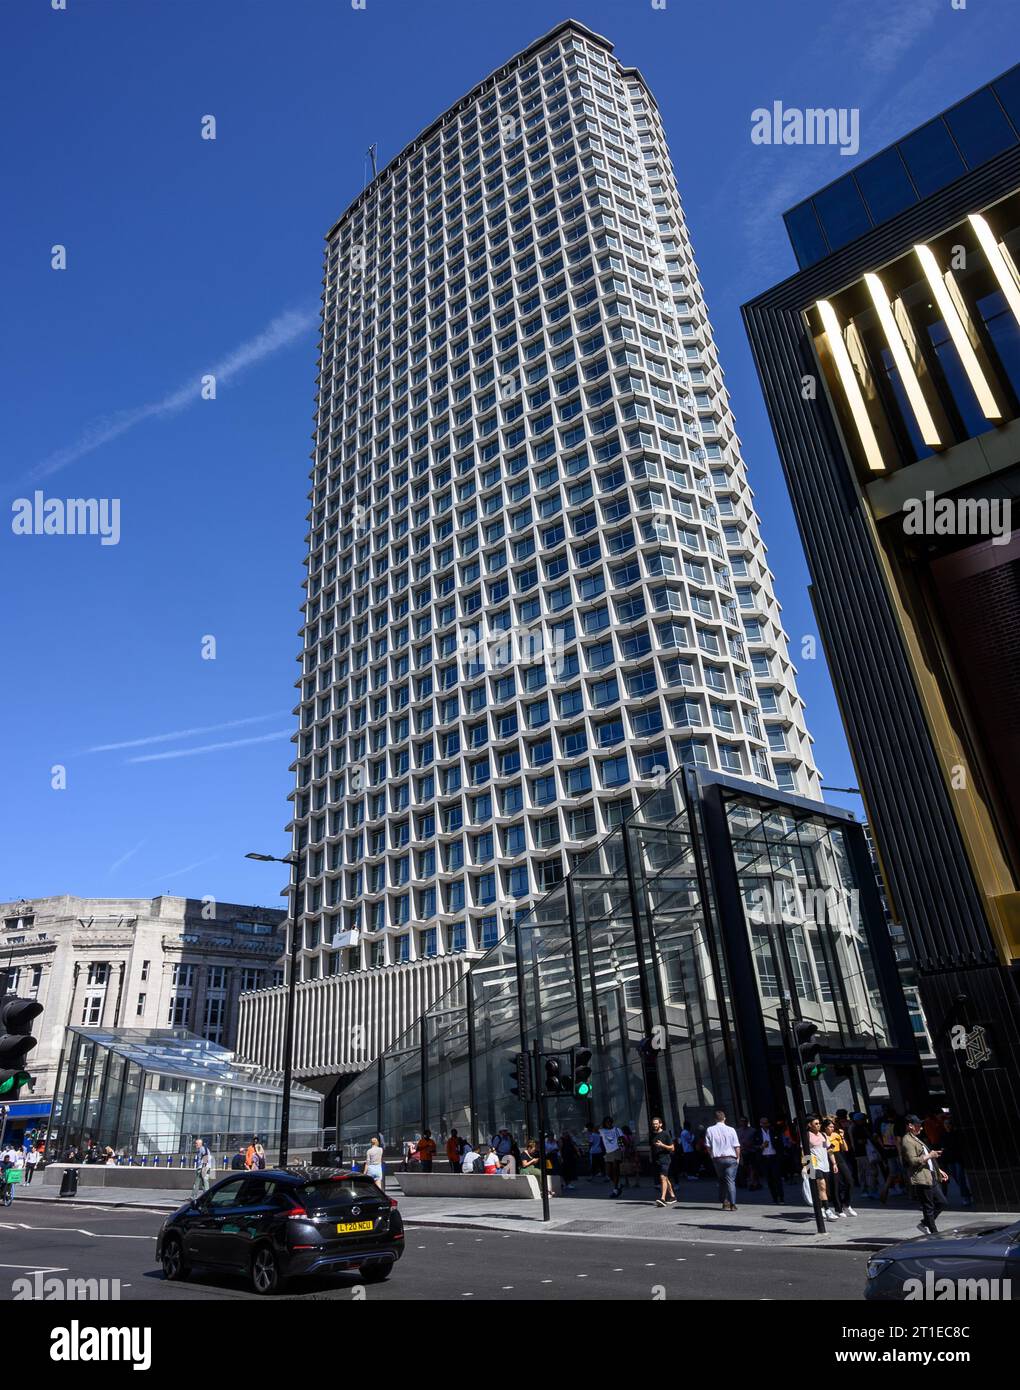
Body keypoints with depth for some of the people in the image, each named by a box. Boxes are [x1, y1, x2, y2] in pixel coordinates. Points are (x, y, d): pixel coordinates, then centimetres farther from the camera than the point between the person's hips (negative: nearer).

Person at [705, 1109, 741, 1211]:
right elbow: (737, 1146, -5)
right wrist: (738, 1157, 8)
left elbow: (708, 1146, 0)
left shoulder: (710, 1130, -1)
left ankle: (725, 1202, 13)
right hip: (731, 1158, -2)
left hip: (717, 1159, 2)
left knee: (721, 1181, 17)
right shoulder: (731, 1129, -6)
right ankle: (732, 1204, -3)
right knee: (731, 1181, 2)